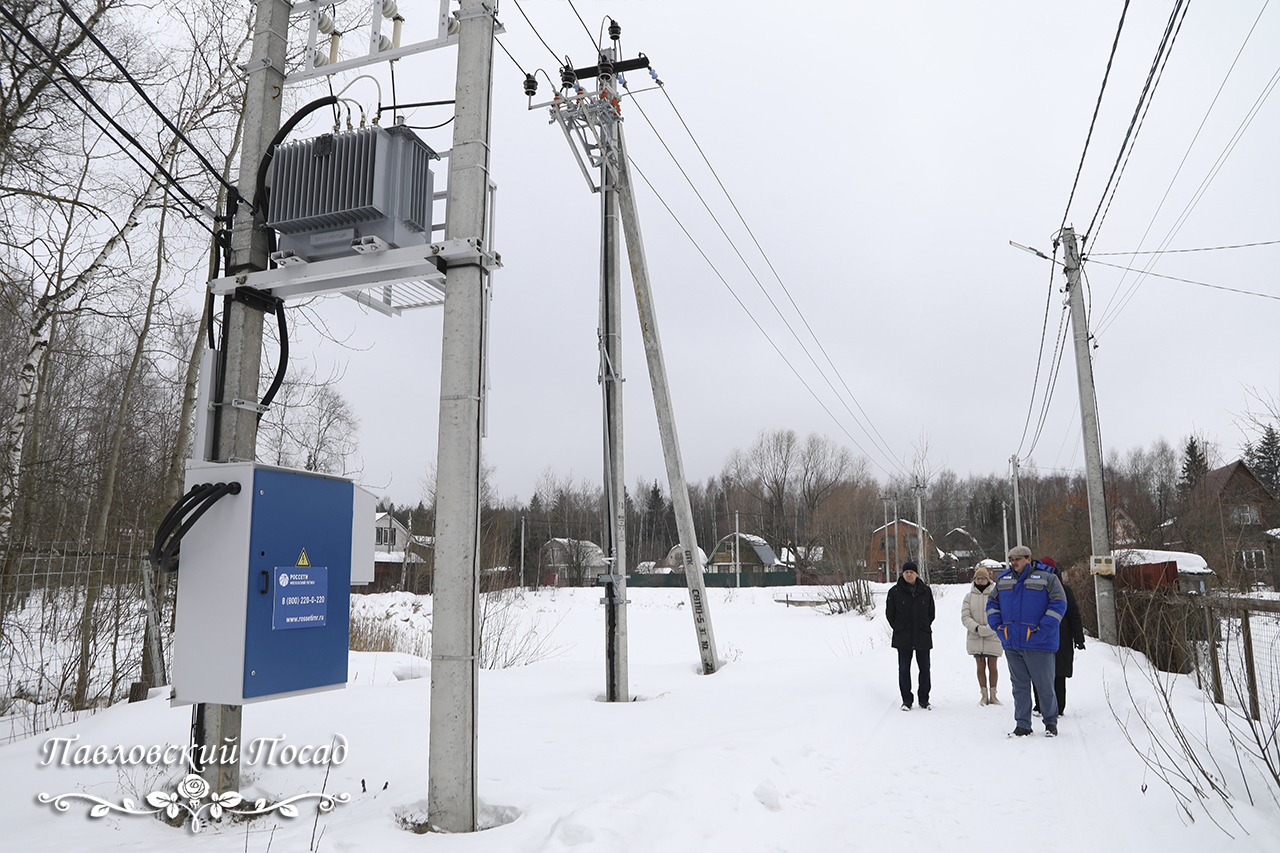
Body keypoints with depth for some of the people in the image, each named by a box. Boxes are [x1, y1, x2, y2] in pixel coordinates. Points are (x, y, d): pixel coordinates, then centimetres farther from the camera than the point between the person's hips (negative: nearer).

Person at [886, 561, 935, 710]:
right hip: (903, 638, -1)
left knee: (924, 669, 5)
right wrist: (898, 628, 4)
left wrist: (925, 627, 9)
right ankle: (906, 700, 10)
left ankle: (924, 699, 18)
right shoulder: (895, 591, 0)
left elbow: (931, 613, 14)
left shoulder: (926, 590, 5)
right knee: (904, 669, 0)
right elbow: (889, 614, 7)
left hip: (923, 637, 1)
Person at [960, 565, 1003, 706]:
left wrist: (988, 629, -17)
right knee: (981, 666, 5)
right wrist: (976, 628, -16)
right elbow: (965, 617, 1)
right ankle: (984, 695, 13)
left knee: (993, 666, 4)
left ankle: (993, 695, 16)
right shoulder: (969, 596, 6)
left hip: (993, 637, -1)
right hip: (975, 637, 1)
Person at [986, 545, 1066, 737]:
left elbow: (1059, 604, -7)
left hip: (1038, 644, -4)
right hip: (1012, 644, 4)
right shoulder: (1003, 580, 12)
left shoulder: (1047, 578, -2)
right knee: (1019, 685, 8)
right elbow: (992, 603, 19)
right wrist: (998, 626, 4)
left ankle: (1051, 723, 21)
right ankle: (1022, 725, 15)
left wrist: (1043, 630, -14)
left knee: (1045, 685, 3)